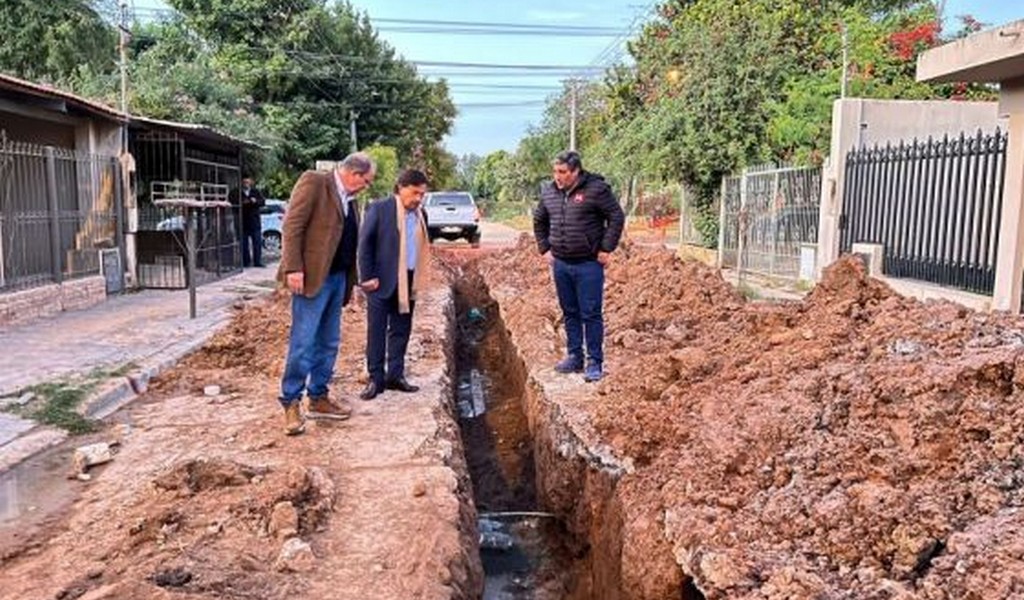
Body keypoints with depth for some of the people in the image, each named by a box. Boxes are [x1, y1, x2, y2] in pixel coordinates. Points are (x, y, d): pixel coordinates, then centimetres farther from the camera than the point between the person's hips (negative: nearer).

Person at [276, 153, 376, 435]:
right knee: (303, 343, -5)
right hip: (313, 277, -8)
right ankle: (291, 404, 6)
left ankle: (318, 398, 24)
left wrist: (351, 280, 12)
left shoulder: (348, 197, 16)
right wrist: (293, 269, -20)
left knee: (329, 343, 13)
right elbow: (292, 226, -14)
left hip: (338, 277, 8)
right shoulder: (314, 182, -8)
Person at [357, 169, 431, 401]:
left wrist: (419, 279, 9)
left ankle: (395, 376, 20)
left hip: (408, 282, 5)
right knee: (376, 330, 1)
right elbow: (365, 243, -8)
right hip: (382, 280, -5)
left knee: (401, 330, 10)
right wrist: (367, 277, -12)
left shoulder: (420, 215, 9)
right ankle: (375, 379, 8)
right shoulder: (379, 208, -7)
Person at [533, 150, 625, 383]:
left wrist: (606, 249, -10)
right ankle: (574, 357, 24)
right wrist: (545, 248, 14)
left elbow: (617, 217, -8)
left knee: (591, 315, -1)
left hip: (588, 265, -5)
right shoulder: (549, 192, 7)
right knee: (570, 313, 13)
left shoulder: (596, 189, -10)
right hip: (561, 265, 6)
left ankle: (595, 362, 7)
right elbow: (539, 221, 21)